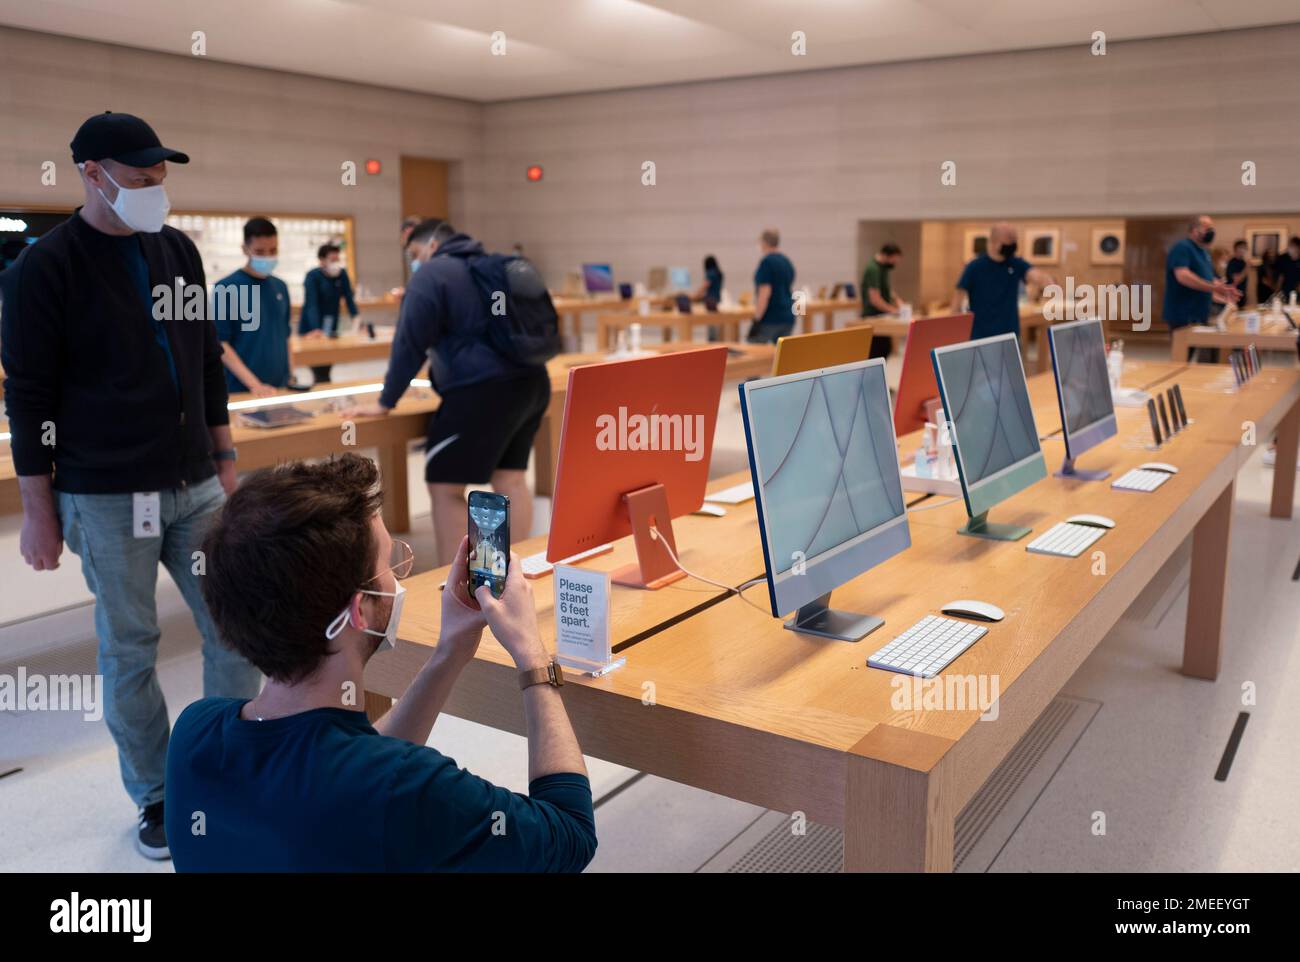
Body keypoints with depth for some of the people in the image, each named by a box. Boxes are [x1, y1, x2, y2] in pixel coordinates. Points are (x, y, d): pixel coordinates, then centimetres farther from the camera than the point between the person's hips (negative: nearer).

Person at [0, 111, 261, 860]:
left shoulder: (177, 250, 8)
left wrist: (226, 461, 13)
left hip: (195, 486, 5)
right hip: (106, 497, -4)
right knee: (130, 650, 5)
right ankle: (157, 796, 23)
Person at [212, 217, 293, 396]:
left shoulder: (280, 287, 9)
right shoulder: (226, 288, -8)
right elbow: (220, 343, -11)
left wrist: (291, 376, 10)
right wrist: (254, 385, -19)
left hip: (280, 388, 5)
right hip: (242, 390, -5)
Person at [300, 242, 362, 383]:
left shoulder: (342, 274, 0)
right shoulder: (312, 276, -16)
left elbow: (349, 299, -1)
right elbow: (312, 305, -25)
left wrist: (356, 318, -17)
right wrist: (316, 330, -37)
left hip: (330, 329, 6)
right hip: (311, 330, -6)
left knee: (326, 370, 9)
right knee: (320, 372, -14)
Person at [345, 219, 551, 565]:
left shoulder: (431, 274, -2)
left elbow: (410, 343, -7)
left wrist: (385, 402, 0)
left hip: (483, 391, -9)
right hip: (532, 382, 9)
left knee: (444, 486, 0)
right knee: (510, 477, 15)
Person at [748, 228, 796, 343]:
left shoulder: (767, 261, -11)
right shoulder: (787, 262, 14)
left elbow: (765, 292, -18)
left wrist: (756, 320, -18)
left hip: (769, 319, -8)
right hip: (788, 317, 8)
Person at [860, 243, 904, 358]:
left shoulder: (885, 267, 9)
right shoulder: (873, 269, -20)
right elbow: (875, 299, -24)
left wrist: (897, 299, 5)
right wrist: (893, 310, -16)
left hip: (882, 317, 9)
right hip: (873, 318, -9)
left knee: (886, 348, 12)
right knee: (876, 352, -8)